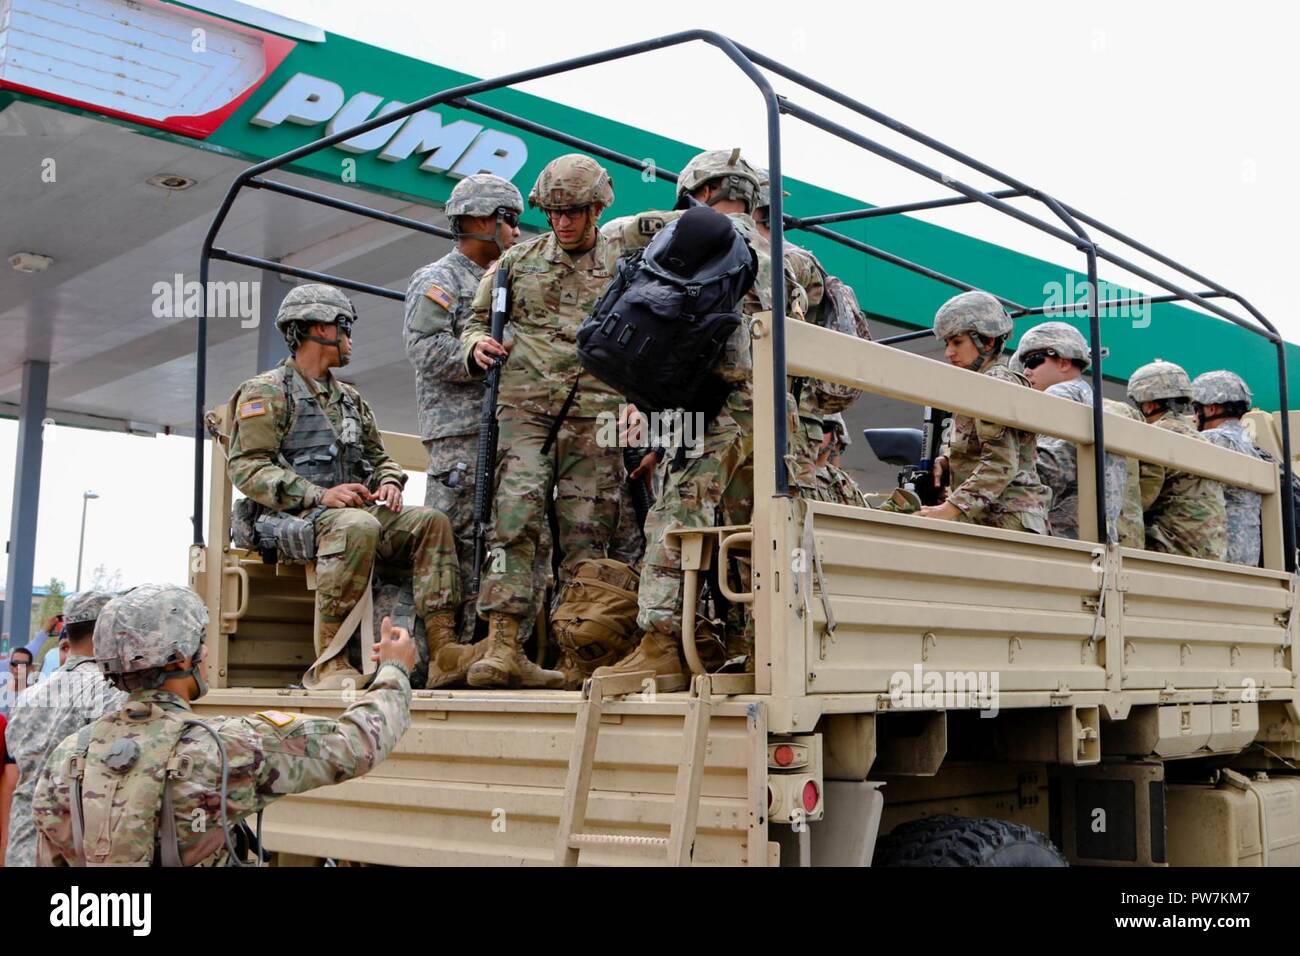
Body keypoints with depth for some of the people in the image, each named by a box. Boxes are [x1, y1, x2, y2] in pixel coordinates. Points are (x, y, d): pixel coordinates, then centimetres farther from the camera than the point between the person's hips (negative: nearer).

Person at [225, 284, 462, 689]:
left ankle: (443, 648, -27)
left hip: (359, 510, 7)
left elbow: (378, 456, 28)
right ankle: (328, 660, -36)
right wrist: (319, 495, -20)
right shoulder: (265, 391, 2)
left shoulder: (349, 397, 26)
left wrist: (390, 484, 2)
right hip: (294, 519, -7)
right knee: (359, 527, -38)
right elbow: (246, 467, -9)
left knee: (432, 521, -18)